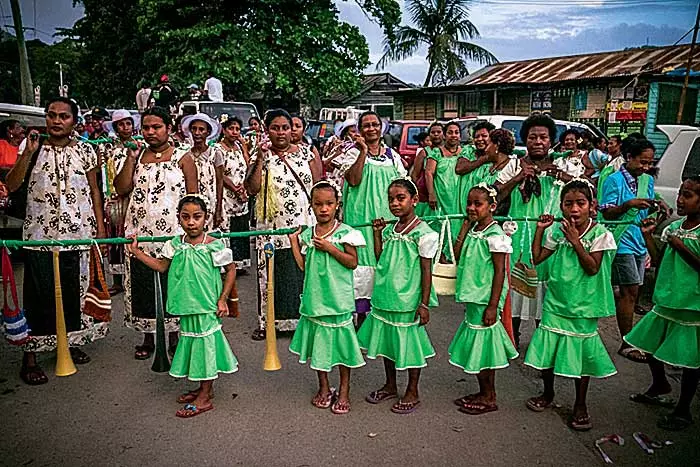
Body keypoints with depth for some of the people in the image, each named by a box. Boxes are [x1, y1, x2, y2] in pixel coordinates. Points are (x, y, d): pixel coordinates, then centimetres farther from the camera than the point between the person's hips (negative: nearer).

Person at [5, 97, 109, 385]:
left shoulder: (85, 151, 5)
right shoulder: (34, 148, 2)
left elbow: (94, 190, 9)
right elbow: (12, 186, -7)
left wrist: (100, 226, 4)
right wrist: (28, 152, -15)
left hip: (79, 233, 1)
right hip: (40, 234, -1)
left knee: (75, 291, 11)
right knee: (40, 294, 2)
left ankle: (71, 342, 29)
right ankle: (30, 356, 12)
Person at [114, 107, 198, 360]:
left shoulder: (183, 158, 1)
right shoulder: (138, 155, 12)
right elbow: (121, 189, 2)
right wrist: (131, 158, -4)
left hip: (172, 235, -3)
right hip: (140, 235, 4)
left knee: (172, 288, 4)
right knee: (143, 288, 9)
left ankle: (173, 337, 20)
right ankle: (148, 339, 23)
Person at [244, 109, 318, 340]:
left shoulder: (305, 152, 7)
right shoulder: (261, 155, 3)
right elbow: (252, 188, -10)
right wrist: (260, 158, -15)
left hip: (303, 225, 1)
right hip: (272, 227, -1)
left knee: (304, 272, 5)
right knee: (271, 274, 4)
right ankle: (268, 322, 16)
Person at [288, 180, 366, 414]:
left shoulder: (345, 232, -6)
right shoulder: (307, 235, 6)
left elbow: (353, 262, -10)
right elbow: (303, 266, 5)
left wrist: (330, 248, -17)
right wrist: (294, 242, 3)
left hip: (338, 297, -4)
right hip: (314, 298, 4)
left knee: (341, 343, 5)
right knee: (318, 343, 14)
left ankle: (344, 392, 21)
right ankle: (324, 388, 32)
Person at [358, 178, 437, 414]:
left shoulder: (424, 233, -12)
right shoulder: (389, 230, 7)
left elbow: (426, 271, -12)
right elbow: (380, 259, 7)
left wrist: (424, 304, -13)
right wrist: (377, 232, 2)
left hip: (408, 301, -7)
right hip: (385, 297, 7)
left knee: (410, 344, 7)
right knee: (387, 341, 18)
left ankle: (412, 392, 25)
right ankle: (390, 386, 37)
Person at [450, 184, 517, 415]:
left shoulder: (495, 235, -16)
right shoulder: (473, 230, 9)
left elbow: (499, 272, -17)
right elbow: (458, 255, 5)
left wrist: (493, 306, -19)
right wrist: (465, 228, 2)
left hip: (485, 300, -8)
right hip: (473, 297, 8)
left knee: (483, 345, 2)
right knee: (477, 346, 15)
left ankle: (489, 398, 16)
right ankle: (484, 392, 29)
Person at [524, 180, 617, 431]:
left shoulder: (600, 233, -9)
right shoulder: (558, 230, 0)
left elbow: (592, 268, -17)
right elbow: (537, 258, 1)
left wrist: (575, 241, -22)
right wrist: (540, 230, -6)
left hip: (583, 305, -3)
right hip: (556, 301, 3)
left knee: (581, 352, 7)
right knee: (548, 346, 10)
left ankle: (580, 405, 25)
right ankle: (548, 393, 33)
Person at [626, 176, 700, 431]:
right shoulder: (674, 226, 7)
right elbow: (659, 260, 11)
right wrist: (648, 236, 1)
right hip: (665, 300, 7)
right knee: (651, 345, 19)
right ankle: (659, 387, 44)